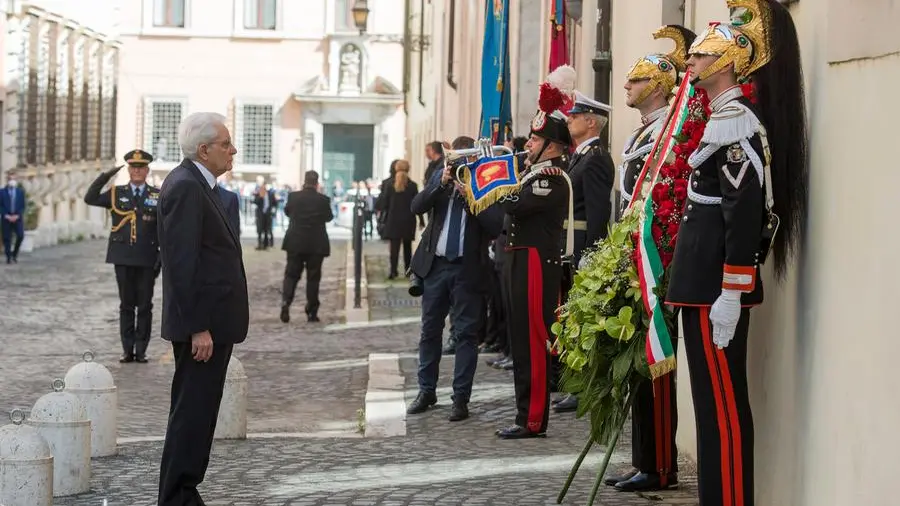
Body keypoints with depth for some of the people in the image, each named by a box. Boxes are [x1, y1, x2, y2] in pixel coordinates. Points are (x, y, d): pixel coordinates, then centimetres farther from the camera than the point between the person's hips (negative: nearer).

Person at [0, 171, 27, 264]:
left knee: (20, 236, -13)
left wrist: (17, 215, -8)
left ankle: (15, 254, 6)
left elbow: (23, 206, 6)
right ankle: (9, 258, 5)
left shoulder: (21, 192, 9)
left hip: (18, 218, 1)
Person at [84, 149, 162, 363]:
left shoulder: (158, 196, 5)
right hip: (123, 257, 1)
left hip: (147, 259, -1)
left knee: (145, 306, 3)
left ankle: (141, 350, 8)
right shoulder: (117, 193, 8)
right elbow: (90, 199, -2)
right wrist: (105, 176, -10)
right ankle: (127, 350, 11)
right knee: (126, 305, 6)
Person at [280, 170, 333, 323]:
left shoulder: (293, 196, -5)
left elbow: (287, 211, 13)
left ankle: (286, 302, -14)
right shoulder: (323, 200, -9)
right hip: (316, 244, -1)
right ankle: (312, 312, 6)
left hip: (295, 243, 1)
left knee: (291, 274, 8)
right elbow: (328, 217, 7)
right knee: (313, 277, 5)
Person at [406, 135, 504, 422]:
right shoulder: (440, 178, 7)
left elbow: (495, 226, -14)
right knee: (430, 330, 12)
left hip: (468, 269, -4)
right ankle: (426, 391, 24)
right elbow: (416, 207, -5)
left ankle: (461, 398, 5)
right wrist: (441, 185, -16)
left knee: (466, 334, 0)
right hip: (436, 264, 4)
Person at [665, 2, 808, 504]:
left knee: (722, 403, -7)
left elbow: (744, 214, -21)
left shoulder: (735, 122, -15)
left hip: (717, 286, -10)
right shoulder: (725, 117, 16)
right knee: (716, 399, 13)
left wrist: (730, 295, -23)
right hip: (707, 279, 10)